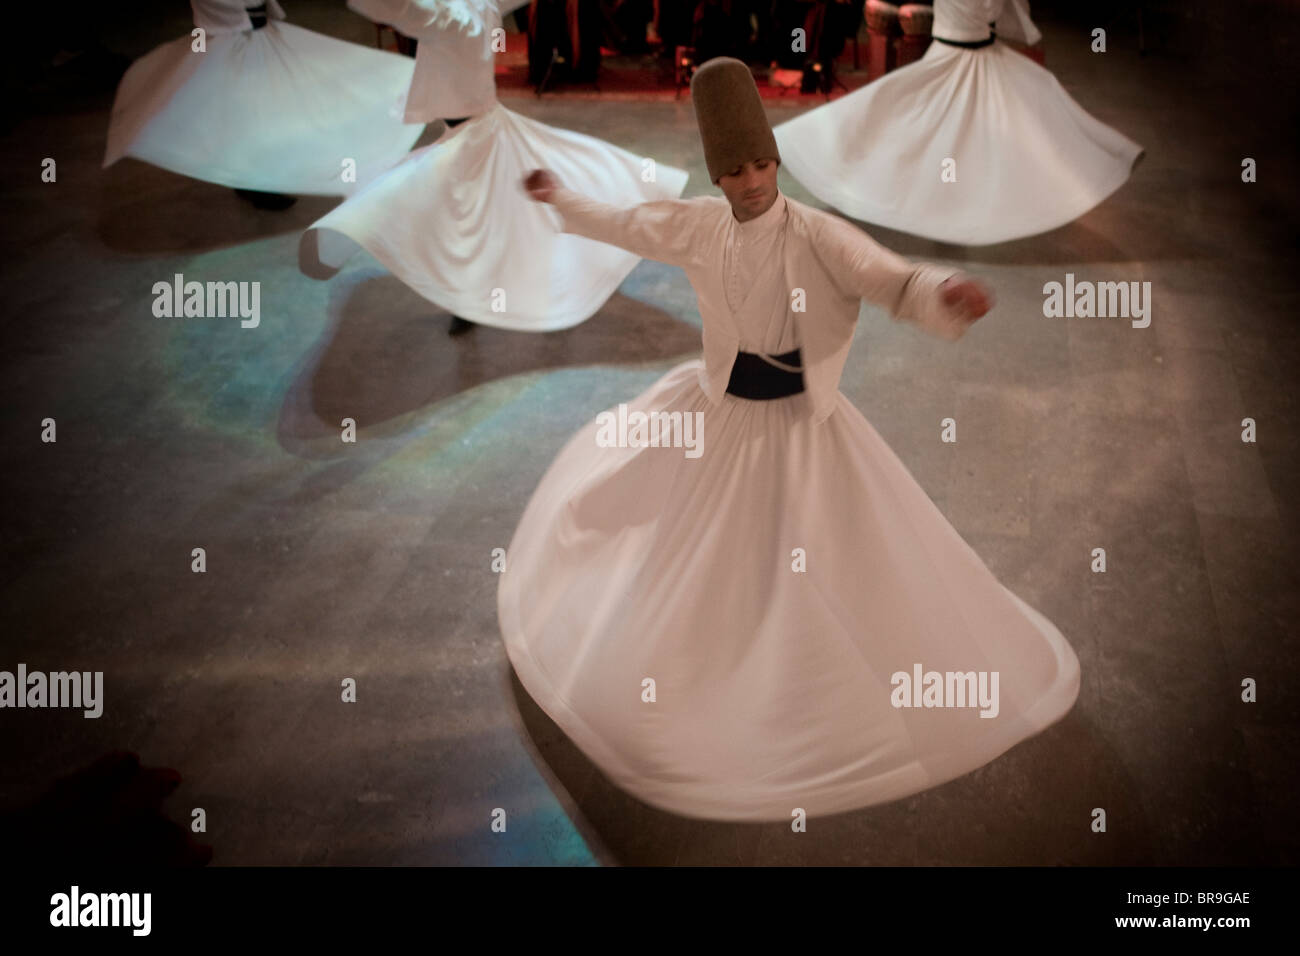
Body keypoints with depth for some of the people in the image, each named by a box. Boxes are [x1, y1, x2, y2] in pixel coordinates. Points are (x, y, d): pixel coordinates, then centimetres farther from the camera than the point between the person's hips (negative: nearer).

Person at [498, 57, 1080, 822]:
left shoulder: (815, 235, -22)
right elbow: (629, 225, 10)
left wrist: (946, 292, -58)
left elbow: (889, 279, -36)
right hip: (721, 414, 5)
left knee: (858, 565, 3)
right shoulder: (701, 226, -8)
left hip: (799, 423, -4)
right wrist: (562, 198, 24)